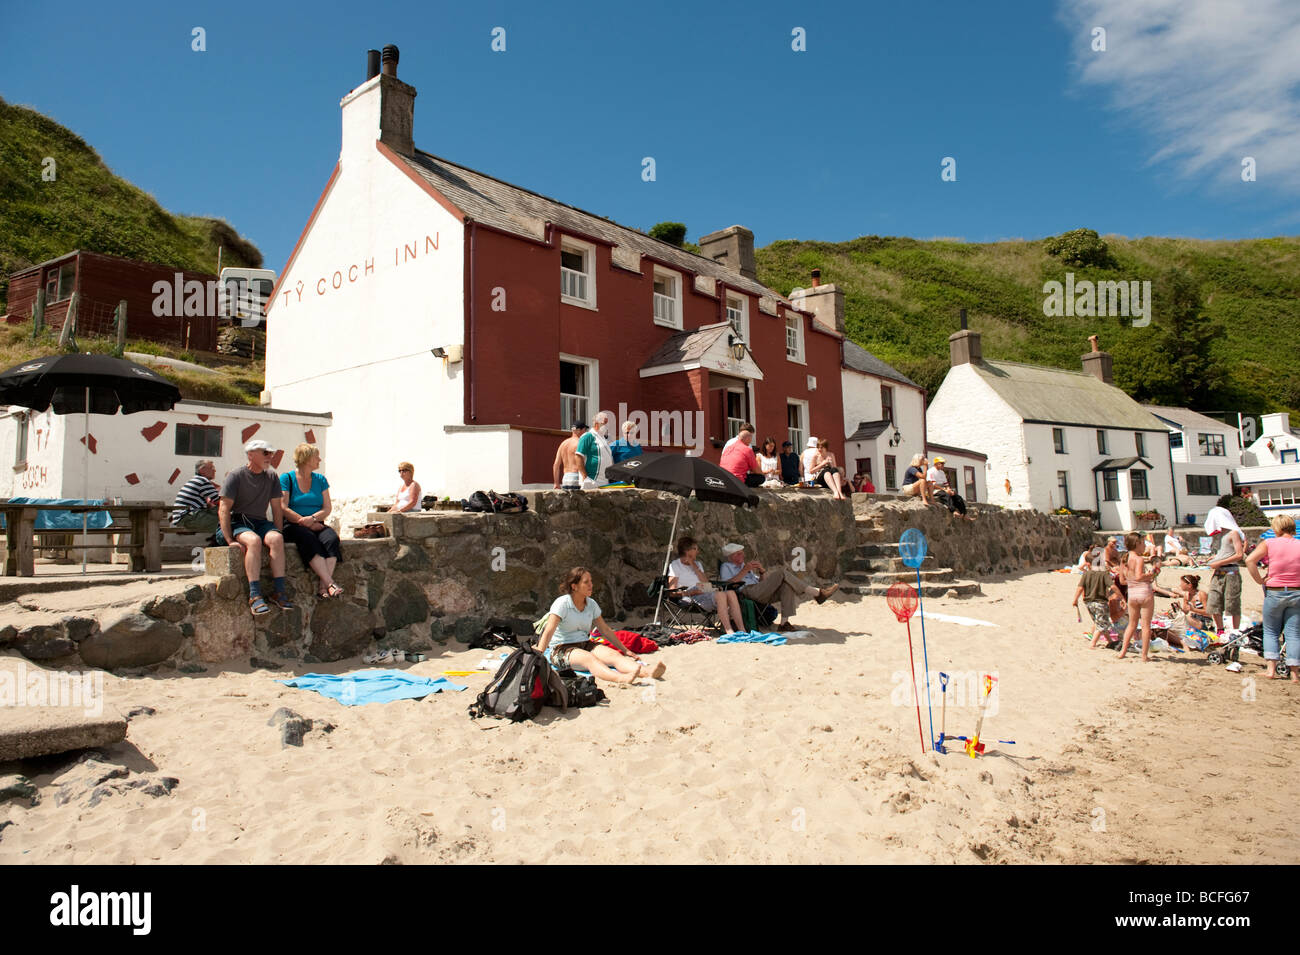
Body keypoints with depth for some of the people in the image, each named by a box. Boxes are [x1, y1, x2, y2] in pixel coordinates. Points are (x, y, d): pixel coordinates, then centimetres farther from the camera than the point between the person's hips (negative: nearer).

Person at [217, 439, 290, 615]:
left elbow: (277, 509, 12)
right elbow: (223, 510, -9)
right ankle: (255, 596, -38)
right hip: (237, 522, -4)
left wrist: (278, 534, 0)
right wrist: (230, 540, -18)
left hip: (260, 522, 4)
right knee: (253, 540, -36)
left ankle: (279, 592, -32)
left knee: (276, 538, -30)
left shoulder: (271, 477, 10)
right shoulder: (236, 476, -4)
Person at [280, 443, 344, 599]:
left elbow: (327, 508, 9)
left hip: (317, 525, 4)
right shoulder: (286, 478, 4)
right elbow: (283, 509, -5)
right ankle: (330, 583, -43)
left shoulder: (320, 479, 16)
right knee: (309, 539, -36)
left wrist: (312, 518, -11)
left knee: (332, 538, -30)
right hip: (292, 526, -3)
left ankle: (323, 586, -39)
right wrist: (304, 521, -14)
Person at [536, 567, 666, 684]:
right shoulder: (562, 603, -11)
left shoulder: (591, 604, 8)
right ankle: (621, 678, -65)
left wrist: (625, 650, 16)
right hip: (561, 649, -6)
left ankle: (647, 671, -50)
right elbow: (548, 631, -20)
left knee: (613, 654, -25)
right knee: (589, 659, -38)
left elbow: (605, 630, 15)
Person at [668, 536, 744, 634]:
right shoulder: (675, 565, 8)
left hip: (706, 593, 6)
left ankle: (742, 629, -34)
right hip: (690, 598, -6)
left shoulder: (697, 563, 29)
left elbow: (706, 583, 13)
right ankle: (729, 631, -41)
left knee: (731, 593, -25)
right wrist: (690, 592, -18)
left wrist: (694, 566, 5)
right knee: (720, 595, -35)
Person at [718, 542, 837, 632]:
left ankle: (784, 623, -28)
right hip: (748, 592, -8)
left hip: (761, 592, 8)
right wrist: (744, 571, -11)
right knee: (782, 572, -20)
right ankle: (816, 593, -20)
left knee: (787, 585, -21)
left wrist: (761, 570, 8)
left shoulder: (742, 565, 35)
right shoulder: (726, 567, 14)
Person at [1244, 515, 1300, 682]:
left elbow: (1250, 560, -18)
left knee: (1271, 632, 12)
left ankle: (1271, 669, 3)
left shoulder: (1269, 544, -6)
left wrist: (1259, 580, -8)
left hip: (1274, 593, -1)